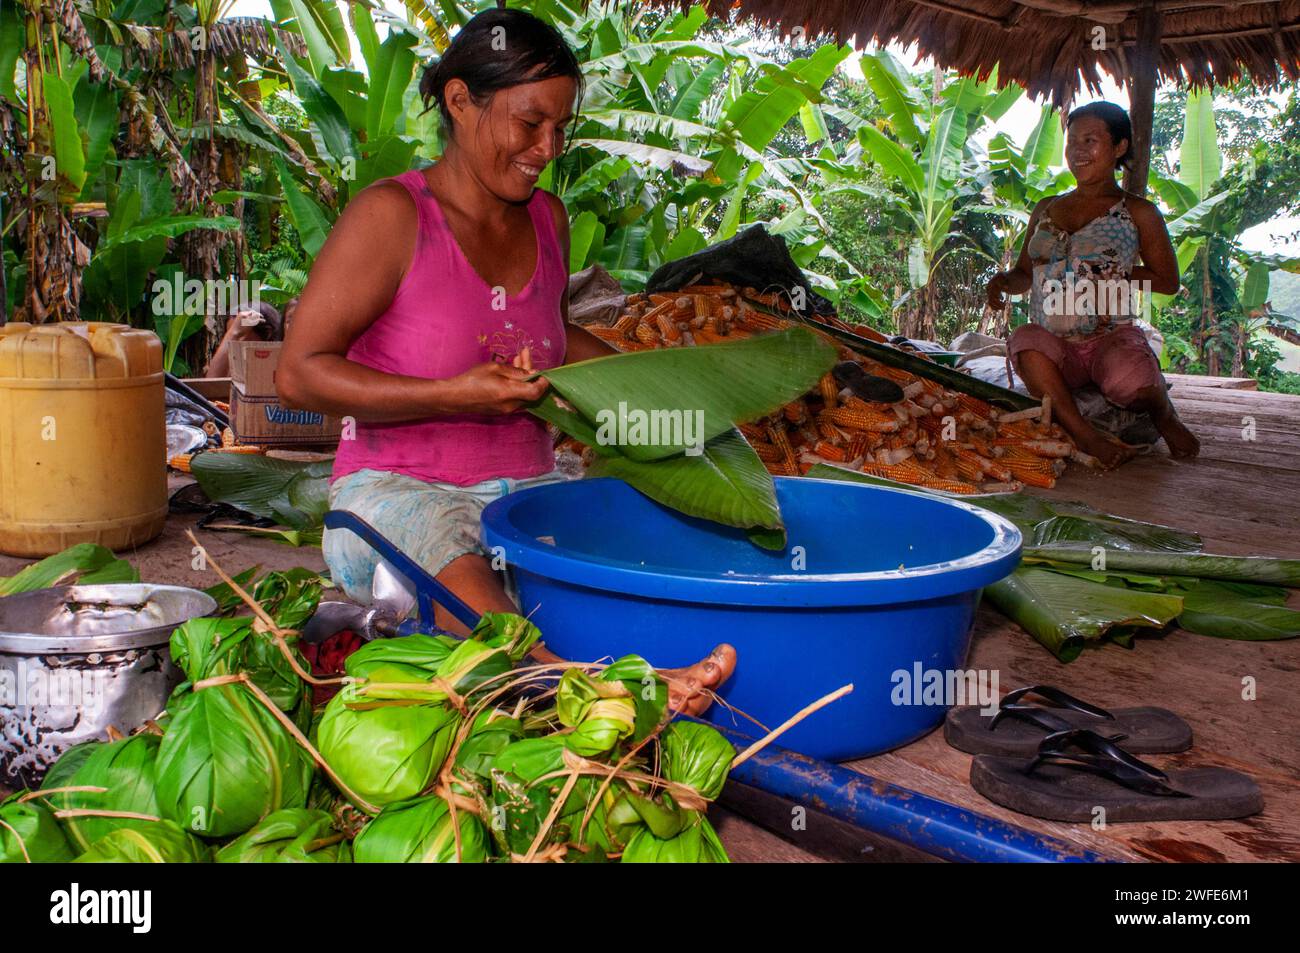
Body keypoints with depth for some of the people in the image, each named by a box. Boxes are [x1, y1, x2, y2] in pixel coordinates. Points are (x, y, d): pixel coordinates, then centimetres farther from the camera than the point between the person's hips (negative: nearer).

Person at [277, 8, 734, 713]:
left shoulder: (547, 218, 11)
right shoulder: (391, 216, -8)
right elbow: (298, 375, -10)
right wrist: (455, 397, -19)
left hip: (529, 492, 8)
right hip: (401, 490, -8)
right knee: (455, 571, -40)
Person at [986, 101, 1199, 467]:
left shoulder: (1137, 212, 9)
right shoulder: (1046, 209, 20)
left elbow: (1168, 281, 8)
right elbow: (1025, 273, 24)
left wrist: (1112, 276, -6)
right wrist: (1003, 281, 0)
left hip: (1111, 337, -2)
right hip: (1053, 344, 2)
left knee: (1131, 383, -37)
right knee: (1024, 339, -36)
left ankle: (1163, 413, 2)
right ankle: (1085, 435, -31)